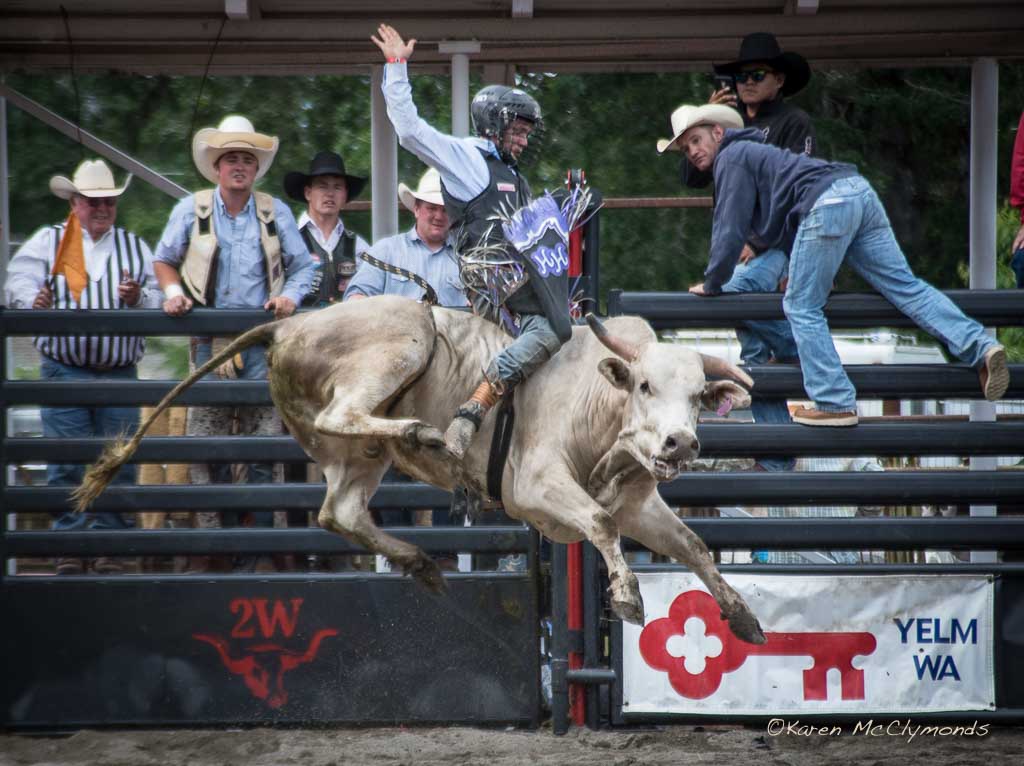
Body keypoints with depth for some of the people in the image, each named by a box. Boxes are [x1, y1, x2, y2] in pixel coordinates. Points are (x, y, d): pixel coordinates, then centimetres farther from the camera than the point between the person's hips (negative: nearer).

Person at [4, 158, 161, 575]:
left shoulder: (134, 246, 15)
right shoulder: (49, 241, 7)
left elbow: (159, 301, 9)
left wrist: (139, 298, -13)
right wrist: (35, 300, -28)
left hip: (120, 372, 2)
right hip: (64, 372, -2)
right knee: (66, 463, -3)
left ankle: (109, 547, 7)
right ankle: (69, 546, 3)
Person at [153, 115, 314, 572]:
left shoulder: (276, 213, 8)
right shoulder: (190, 210, 6)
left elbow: (302, 265, 13)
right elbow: (165, 260, 16)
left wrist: (290, 296, -6)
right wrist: (174, 292, -2)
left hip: (262, 339, 0)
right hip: (209, 340, 0)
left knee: (263, 443, -3)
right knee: (206, 440, -2)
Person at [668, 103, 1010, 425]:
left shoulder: (732, 157, 7)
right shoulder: (753, 151, 36)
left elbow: (730, 228, 3)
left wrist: (711, 283, 13)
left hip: (826, 205, -9)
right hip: (860, 192, 9)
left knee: (801, 307, -1)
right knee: (905, 285, 3)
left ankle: (835, 403, -8)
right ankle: (979, 346, -13)